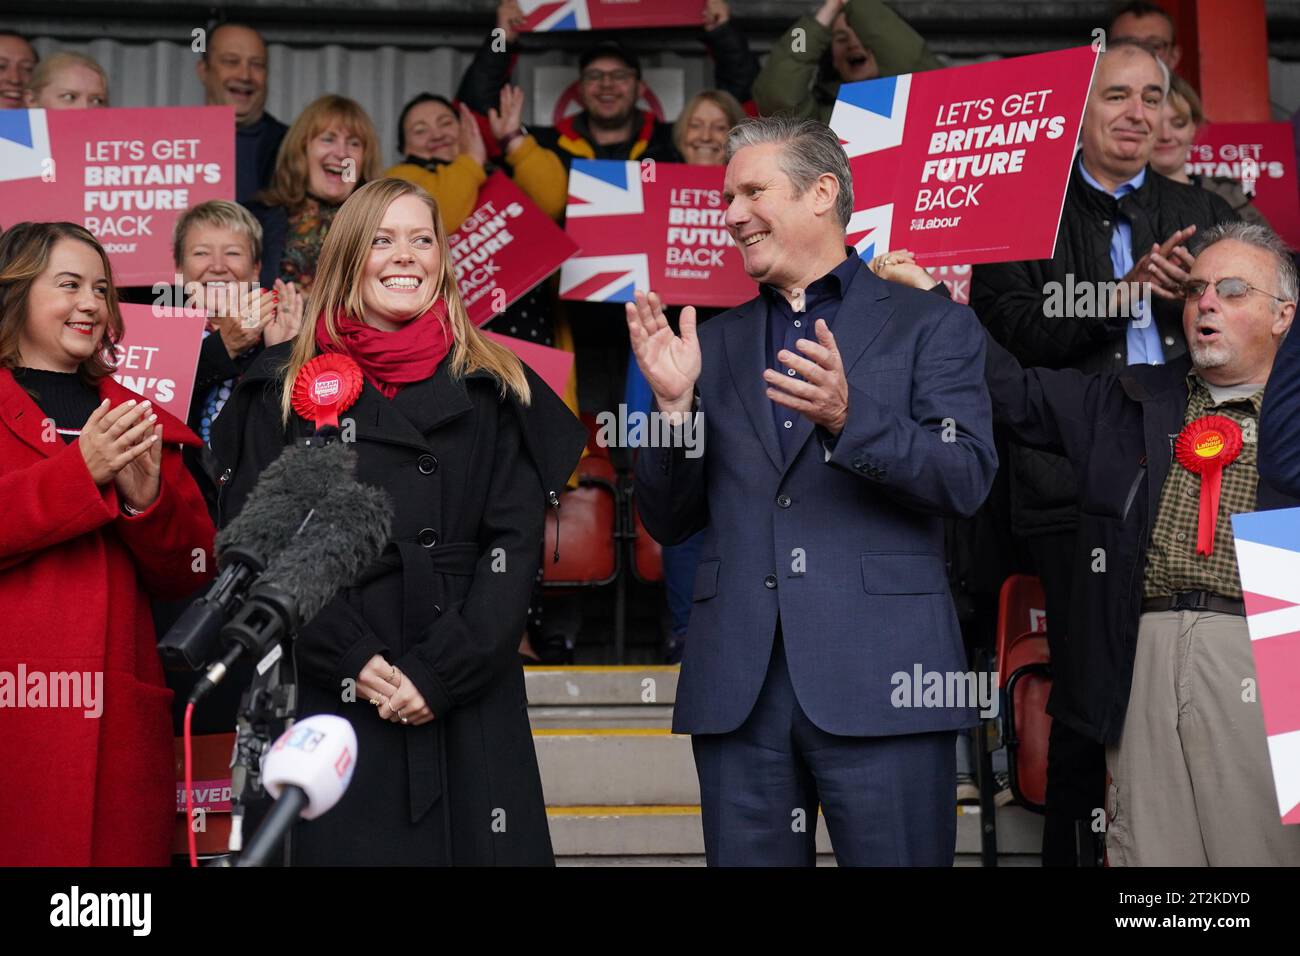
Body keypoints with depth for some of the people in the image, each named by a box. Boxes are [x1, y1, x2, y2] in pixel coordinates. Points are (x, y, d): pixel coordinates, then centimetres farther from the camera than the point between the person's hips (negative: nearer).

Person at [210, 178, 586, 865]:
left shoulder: (492, 388, 8)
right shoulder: (284, 387, 7)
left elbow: (513, 545, 1)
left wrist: (443, 672, -11)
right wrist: (355, 660, -12)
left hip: (470, 706, 1)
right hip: (329, 703, -1)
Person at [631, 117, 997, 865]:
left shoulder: (930, 325, 5)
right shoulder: (717, 344, 16)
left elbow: (967, 480, -7)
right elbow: (670, 523, 14)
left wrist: (848, 417, -22)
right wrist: (676, 404, -3)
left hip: (880, 684, -3)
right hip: (739, 689, 4)